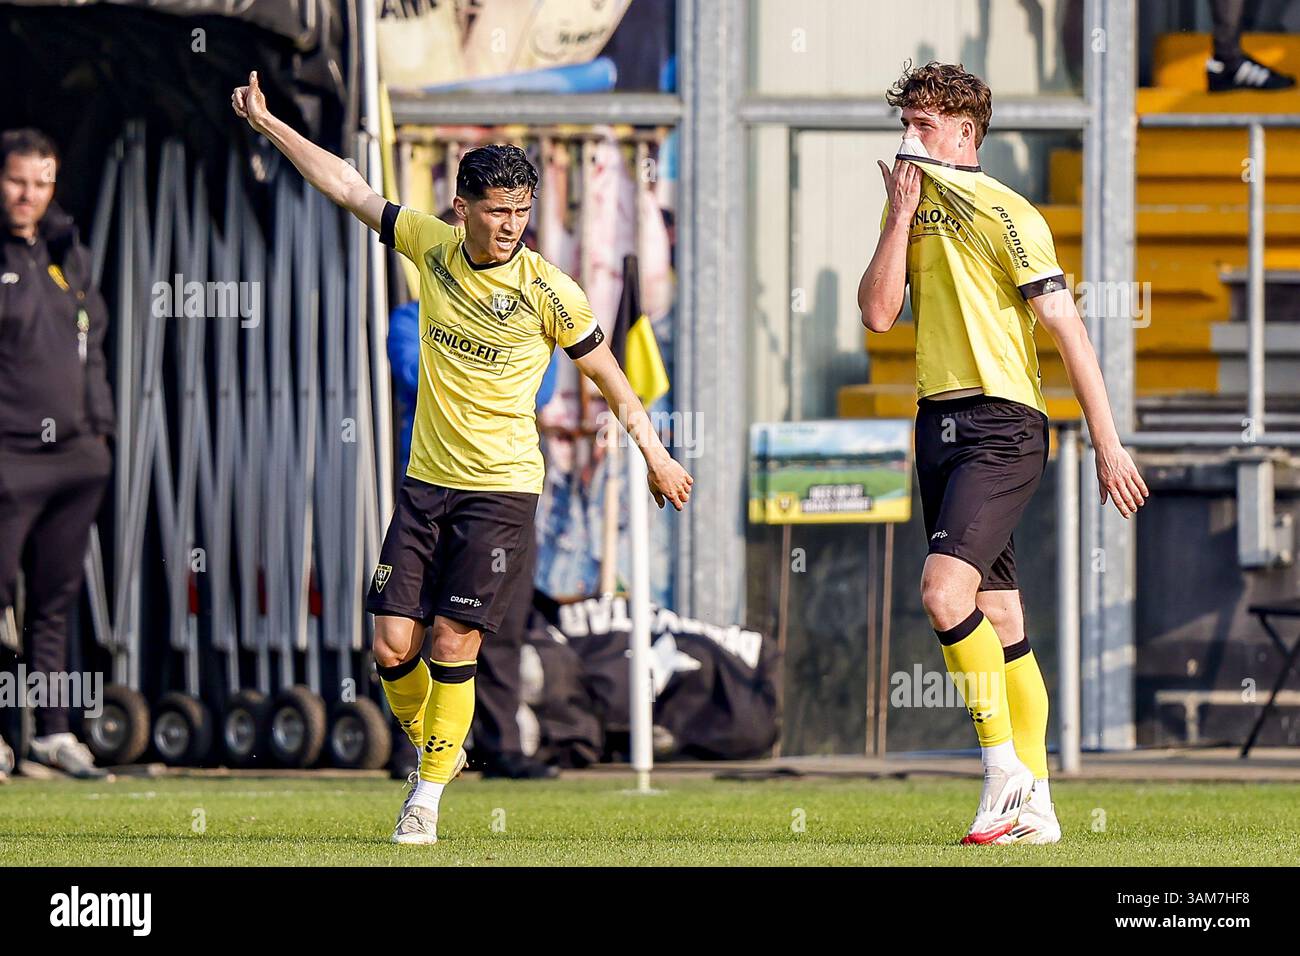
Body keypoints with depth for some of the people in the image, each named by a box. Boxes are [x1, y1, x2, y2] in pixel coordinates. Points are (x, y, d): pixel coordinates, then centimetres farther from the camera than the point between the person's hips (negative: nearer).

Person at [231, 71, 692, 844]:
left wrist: (656, 455, 9)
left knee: (453, 648, -10)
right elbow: (348, 187, 9)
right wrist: (267, 124, 10)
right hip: (427, 483, 4)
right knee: (394, 648, -2)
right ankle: (433, 745, 26)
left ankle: (429, 794, 5)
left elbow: (608, 374, 3)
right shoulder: (433, 246, 0)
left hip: (503, 490, -4)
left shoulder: (549, 293, -10)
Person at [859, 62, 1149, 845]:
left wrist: (1109, 444, -12)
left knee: (945, 591, -22)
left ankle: (1005, 767, -12)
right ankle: (1033, 809, 9)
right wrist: (900, 217, -4)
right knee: (1000, 620, 7)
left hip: (1003, 426, -7)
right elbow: (878, 314, 5)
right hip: (941, 423, 7)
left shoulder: (1005, 214, -9)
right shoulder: (912, 205, 14)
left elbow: (1068, 328, -10)